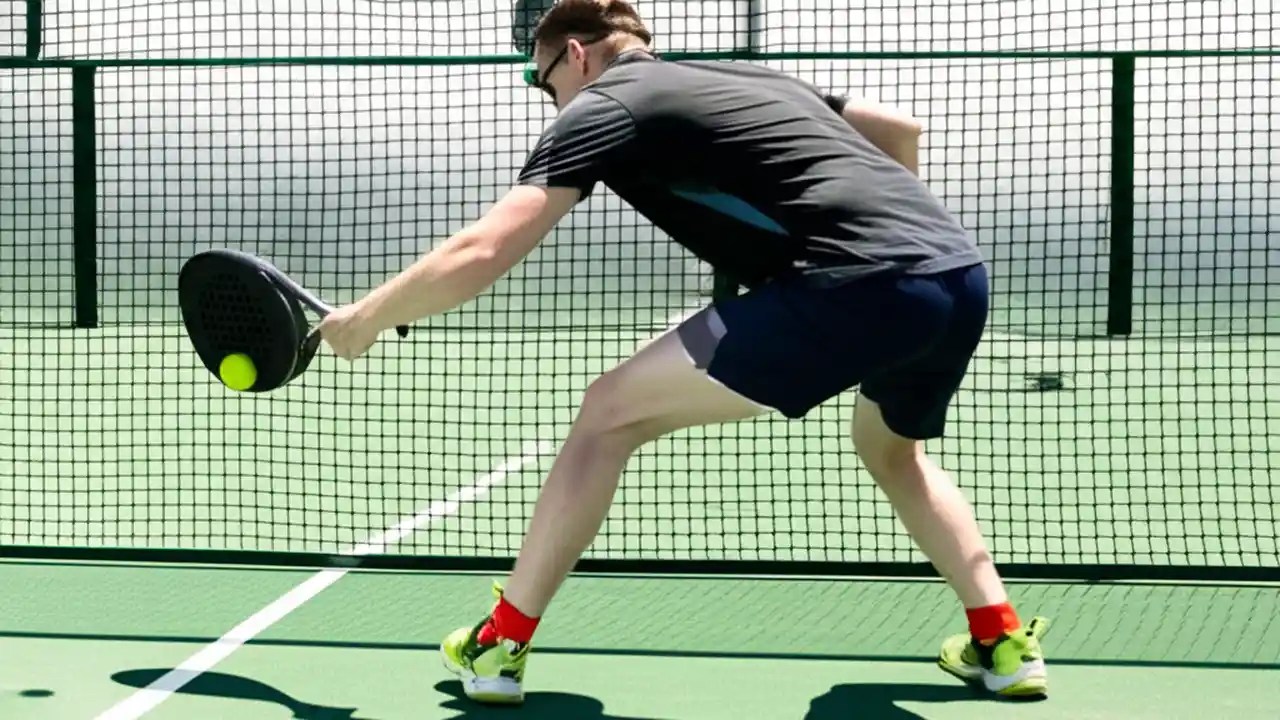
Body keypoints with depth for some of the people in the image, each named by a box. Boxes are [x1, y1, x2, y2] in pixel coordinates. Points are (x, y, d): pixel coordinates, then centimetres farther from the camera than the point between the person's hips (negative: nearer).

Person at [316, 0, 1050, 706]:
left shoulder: (603, 106, 8)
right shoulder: (751, 77, 30)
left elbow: (479, 255, 0)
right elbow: (903, 129, 39)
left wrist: (366, 316, 16)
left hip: (862, 283, -8)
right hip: (959, 271, 8)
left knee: (613, 411, 5)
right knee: (892, 449, 39)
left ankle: (500, 644, 10)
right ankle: (1004, 640, 33)